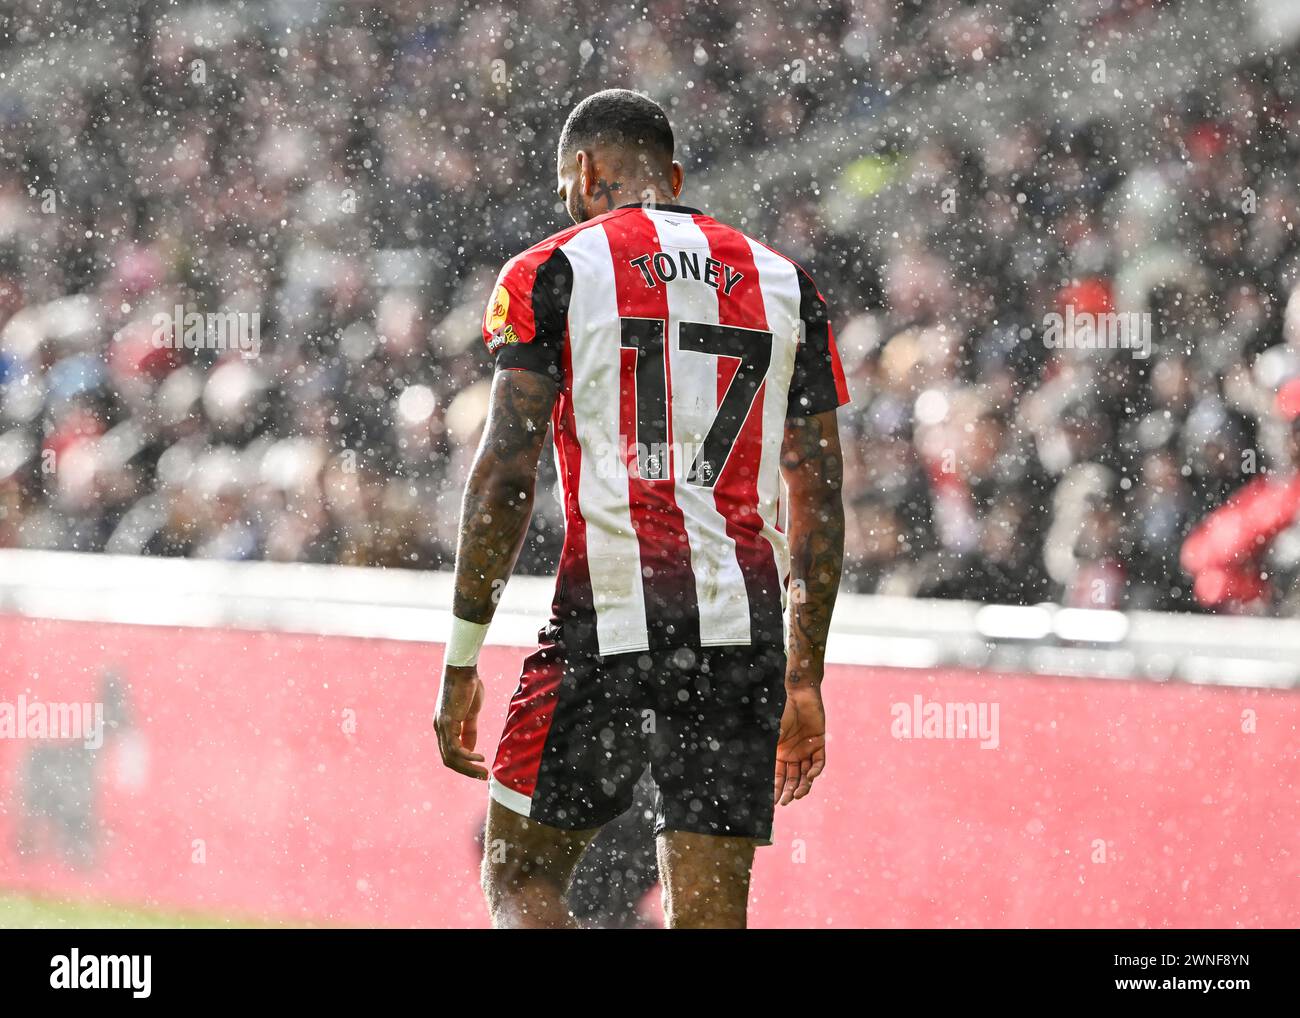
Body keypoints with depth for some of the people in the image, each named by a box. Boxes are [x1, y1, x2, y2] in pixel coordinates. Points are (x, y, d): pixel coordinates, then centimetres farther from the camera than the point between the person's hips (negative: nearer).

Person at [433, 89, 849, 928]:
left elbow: (507, 473, -4)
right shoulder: (785, 285, 16)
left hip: (611, 616, -4)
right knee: (710, 915, 3)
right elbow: (819, 499, 13)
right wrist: (805, 679, 18)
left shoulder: (552, 272, 4)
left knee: (521, 877, 8)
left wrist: (461, 662, -1)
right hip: (746, 626, 4)